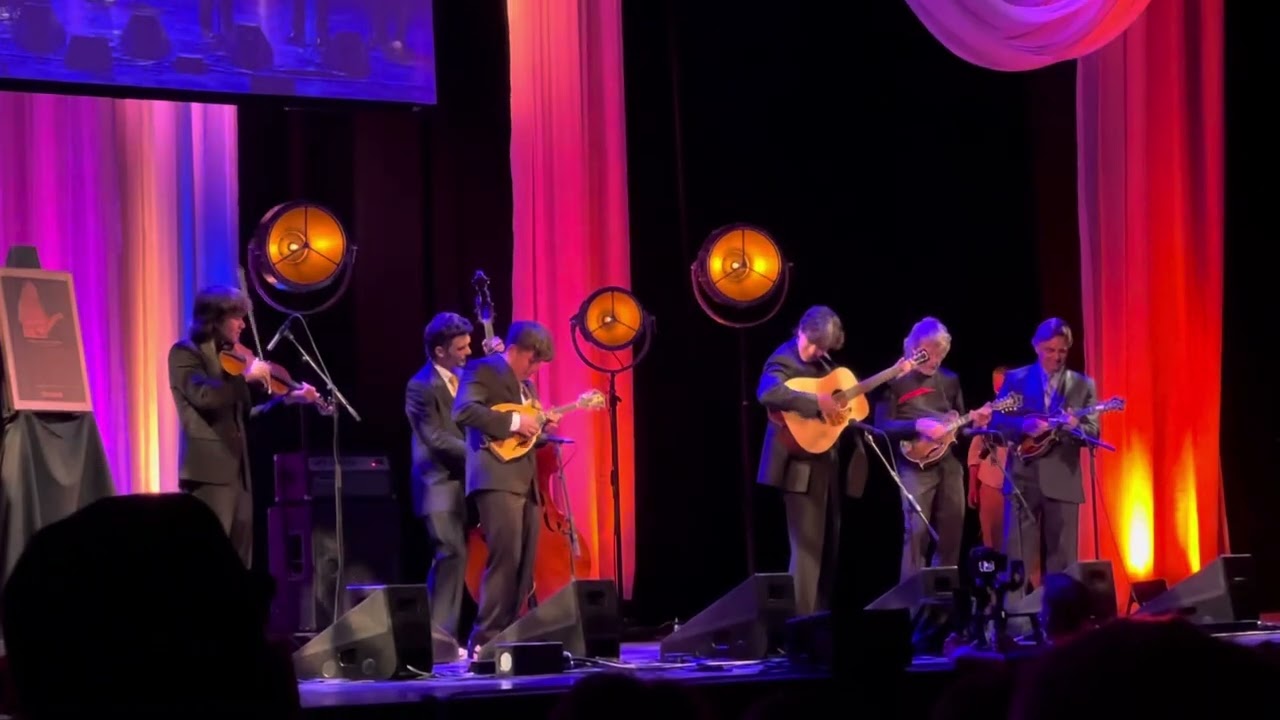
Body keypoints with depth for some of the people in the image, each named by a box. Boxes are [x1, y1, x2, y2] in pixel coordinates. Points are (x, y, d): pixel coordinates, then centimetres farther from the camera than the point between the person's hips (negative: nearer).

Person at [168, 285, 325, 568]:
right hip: (209, 470, -8)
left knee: (238, 561, 8)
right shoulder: (185, 353, -4)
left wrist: (288, 399, 15)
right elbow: (203, 395, -22)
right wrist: (246, 377, -14)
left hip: (237, 470, 8)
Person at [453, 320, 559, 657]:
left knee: (525, 563, 6)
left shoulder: (526, 384, 24)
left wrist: (542, 427, 7)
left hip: (524, 480, 9)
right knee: (505, 558, -16)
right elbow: (463, 411, -19)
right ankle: (485, 640, -14)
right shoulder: (484, 370, -2)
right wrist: (513, 421, -19)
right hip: (497, 477, -9)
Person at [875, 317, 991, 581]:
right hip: (916, 465, -6)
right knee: (917, 531, -12)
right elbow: (882, 425, -10)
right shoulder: (896, 380, -4)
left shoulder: (949, 380, 12)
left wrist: (974, 421, -4)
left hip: (950, 462, 6)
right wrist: (918, 425, -22)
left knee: (951, 531, 5)